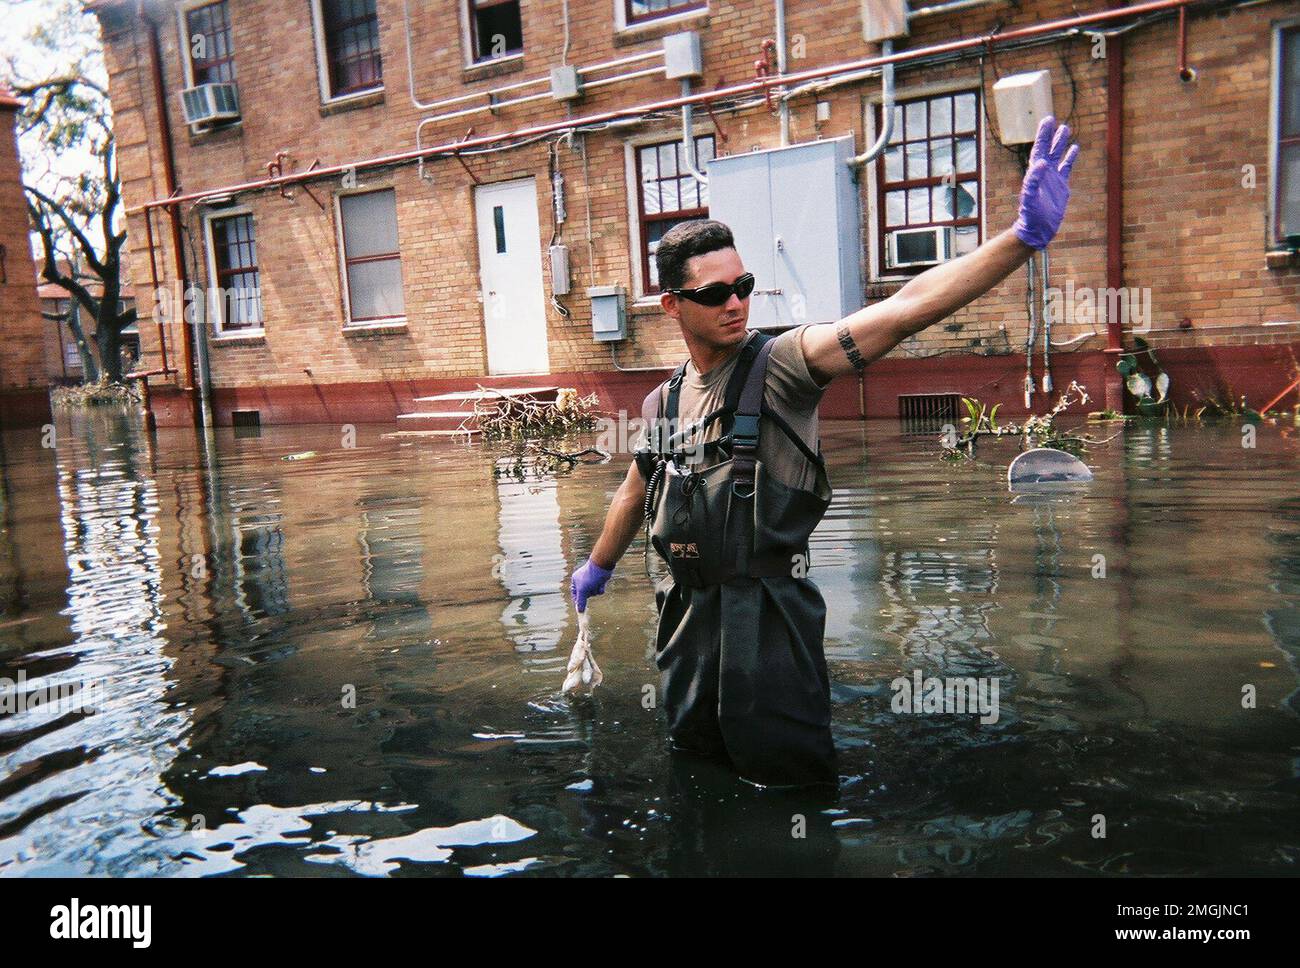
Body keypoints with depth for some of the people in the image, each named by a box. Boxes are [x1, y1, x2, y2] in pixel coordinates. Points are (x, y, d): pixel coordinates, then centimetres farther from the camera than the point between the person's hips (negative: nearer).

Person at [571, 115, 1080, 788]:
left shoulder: (779, 364, -9)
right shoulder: (662, 401, 9)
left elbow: (900, 312, -23)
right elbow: (635, 492, 27)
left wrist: (1023, 236, -34)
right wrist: (598, 566, 41)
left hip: (769, 617, -5)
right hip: (687, 610, 6)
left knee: (787, 782, 1)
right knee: (694, 766, 19)